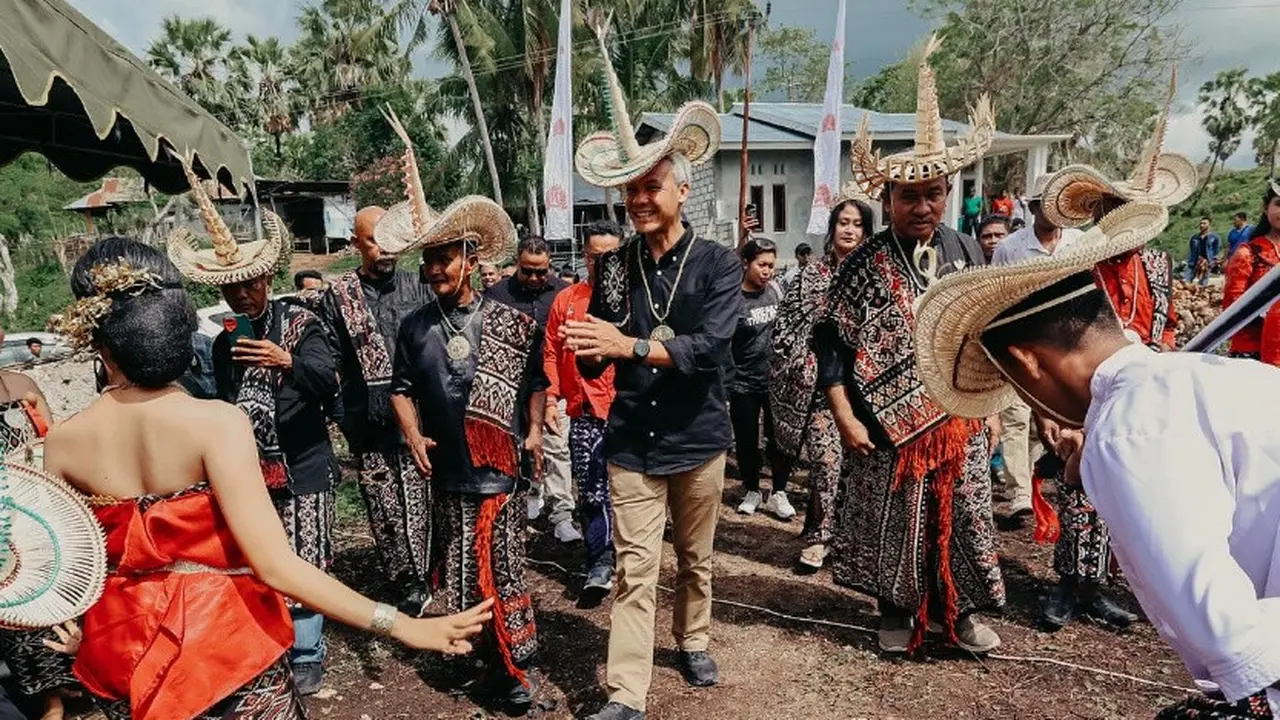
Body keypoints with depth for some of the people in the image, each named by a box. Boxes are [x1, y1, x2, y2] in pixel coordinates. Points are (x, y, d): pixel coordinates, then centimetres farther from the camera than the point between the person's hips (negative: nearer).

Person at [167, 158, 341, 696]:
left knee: (301, 566, 2)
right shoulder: (224, 342, 11)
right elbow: (225, 406, 17)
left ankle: (306, 656, 15)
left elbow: (328, 381, -17)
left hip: (301, 468, -4)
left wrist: (287, 361, -33)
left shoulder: (300, 322, -5)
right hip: (248, 472, 5)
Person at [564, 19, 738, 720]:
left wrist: (629, 345, -29)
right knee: (634, 569, 3)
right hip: (632, 441, 1)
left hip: (698, 437, 0)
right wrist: (587, 352, -24)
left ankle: (693, 643, 43)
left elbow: (708, 347, -23)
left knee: (695, 559, 19)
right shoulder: (613, 266, -2)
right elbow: (597, 364, -1)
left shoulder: (718, 262, -8)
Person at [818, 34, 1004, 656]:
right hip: (890, 424, -3)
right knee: (893, 521, 9)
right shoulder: (864, 264, -8)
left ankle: (960, 610, 32)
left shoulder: (967, 252, 4)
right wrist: (845, 418, -13)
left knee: (965, 516, 13)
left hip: (958, 420, 4)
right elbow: (833, 345, -9)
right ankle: (897, 612, 29)